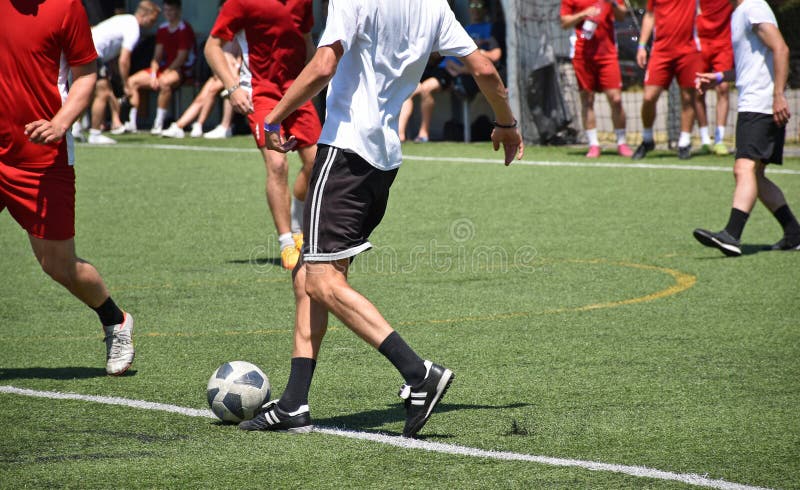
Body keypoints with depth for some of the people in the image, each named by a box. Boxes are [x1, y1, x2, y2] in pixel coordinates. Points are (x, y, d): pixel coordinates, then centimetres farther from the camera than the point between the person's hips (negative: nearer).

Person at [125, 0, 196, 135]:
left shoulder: (184, 29, -10)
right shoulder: (162, 29, 12)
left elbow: (182, 58, -15)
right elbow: (157, 55, 10)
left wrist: (166, 72, -18)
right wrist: (153, 74, -5)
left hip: (182, 70, -8)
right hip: (164, 68, 8)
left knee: (164, 82, -40)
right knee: (132, 81, -3)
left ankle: (159, 125, -35)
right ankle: (132, 123, -5)